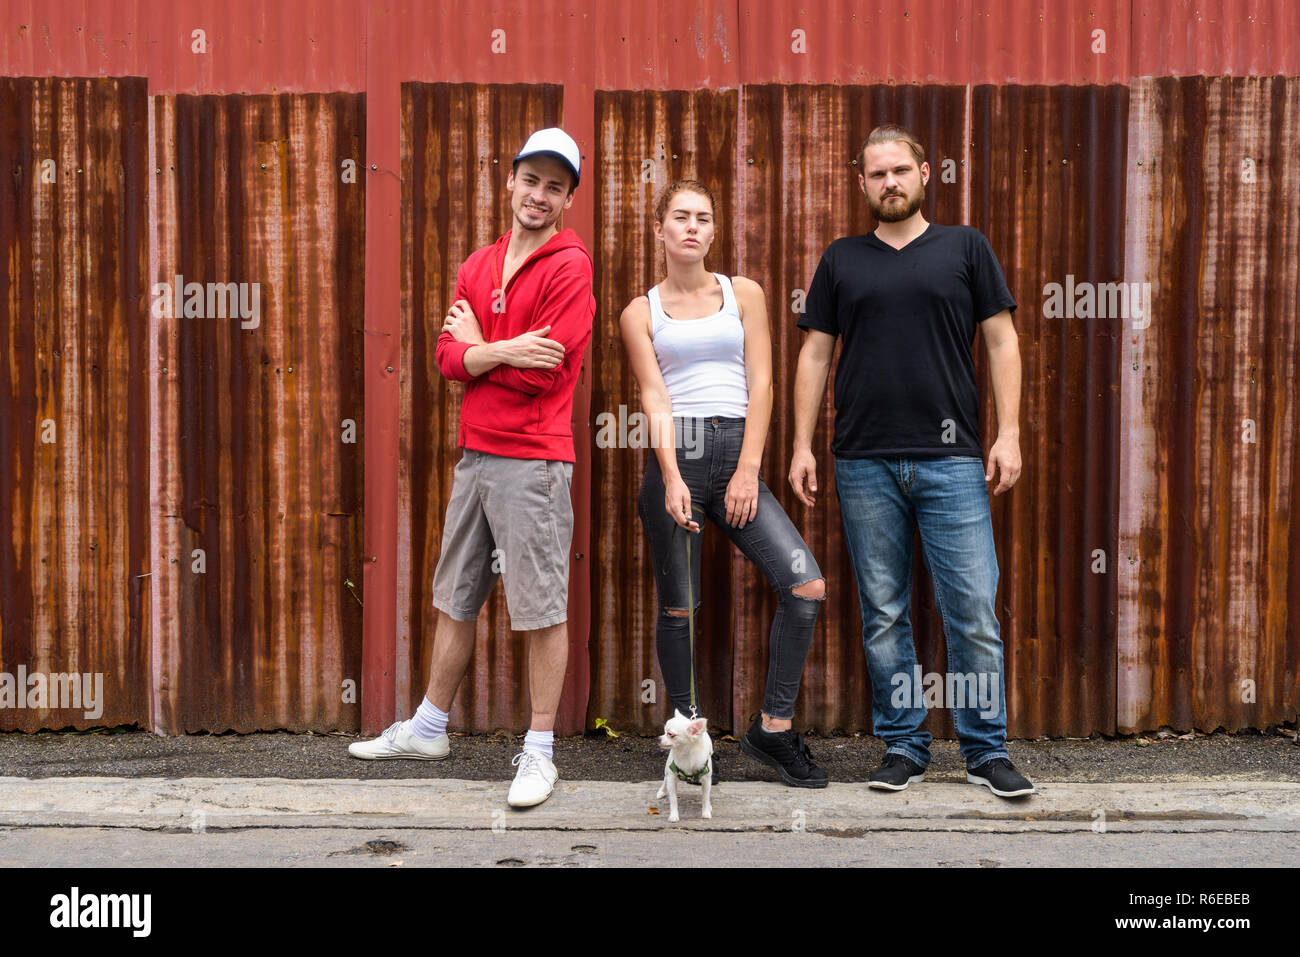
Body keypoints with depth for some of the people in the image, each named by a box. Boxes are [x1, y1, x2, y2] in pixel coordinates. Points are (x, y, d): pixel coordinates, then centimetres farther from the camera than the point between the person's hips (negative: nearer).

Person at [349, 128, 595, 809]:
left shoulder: (569, 268, -7)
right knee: (454, 600, 17)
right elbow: (448, 356, 4)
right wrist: (504, 352, -14)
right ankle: (428, 729, 31)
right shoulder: (477, 266, 13)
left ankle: (539, 753, 10)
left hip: (533, 463, -7)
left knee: (543, 611, -1)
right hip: (475, 455, 7)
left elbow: (542, 373, -16)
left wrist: (477, 347, -1)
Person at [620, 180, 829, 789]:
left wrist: (748, 470, -7)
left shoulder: (743, 294, 12)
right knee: (678, 606, 2)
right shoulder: (641, 313, 8)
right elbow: (654, 397, -3)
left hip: (736, 453, 2)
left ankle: (773, 727, 1)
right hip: (674, 455, -1)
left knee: (807, 585, -11)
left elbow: (759, 384, 4)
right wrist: (672, 478, -18)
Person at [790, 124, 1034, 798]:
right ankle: (903, 747, 17)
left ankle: (986, 750, 10)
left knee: (973, 610, -2)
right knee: (883, 614, 6)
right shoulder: (842, 259, 12)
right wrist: (802, 445, 4)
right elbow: (815, 354, 12)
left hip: (951, 461, -1)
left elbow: (1001, 341, 7)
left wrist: (1009, 432, -3)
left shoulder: (965, 248, 9)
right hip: (865, 464, 2)